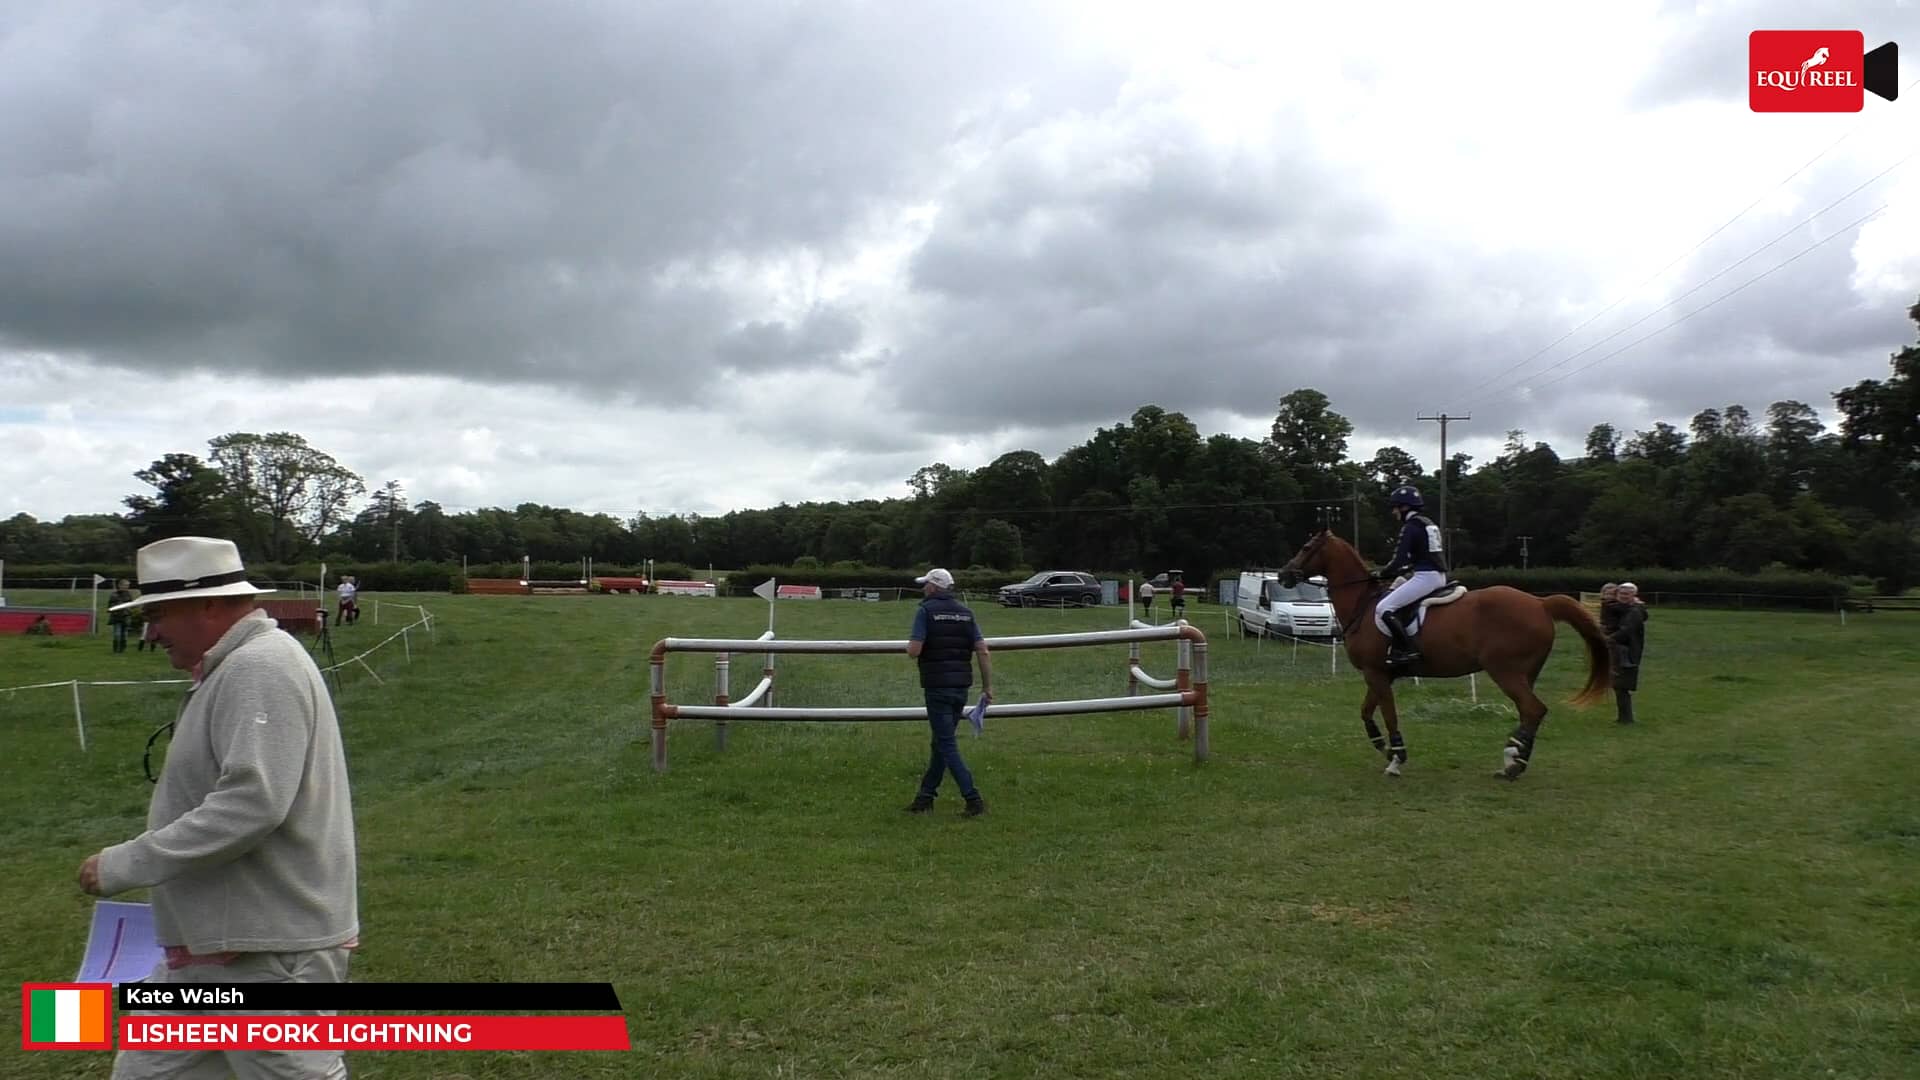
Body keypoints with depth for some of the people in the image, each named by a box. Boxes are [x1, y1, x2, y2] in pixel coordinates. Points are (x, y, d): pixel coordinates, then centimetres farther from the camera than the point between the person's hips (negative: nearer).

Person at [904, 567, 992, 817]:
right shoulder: (965, 612, 9)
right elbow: (984, 652, 3)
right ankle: (925, 797, 23)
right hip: (961, 687, 6)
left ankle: (973, 799, -9)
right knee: (941, 742, 16)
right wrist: (988, 686, 7)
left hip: (937, 687, -6)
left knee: (947, 745, -2)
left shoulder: (926, 611, -8)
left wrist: (910, 644, 7)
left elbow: (914, 651, -16)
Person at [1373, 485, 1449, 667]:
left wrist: (1381, 574, 1)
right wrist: (1402, 569, 21)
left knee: (1385, 608, -12)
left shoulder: (1410, 527, -11)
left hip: (1425, 577, -10)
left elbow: (1398, 560, -14)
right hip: (1439, 576, 10)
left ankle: (1408, 649, -18)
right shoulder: (1428, 524, 17)